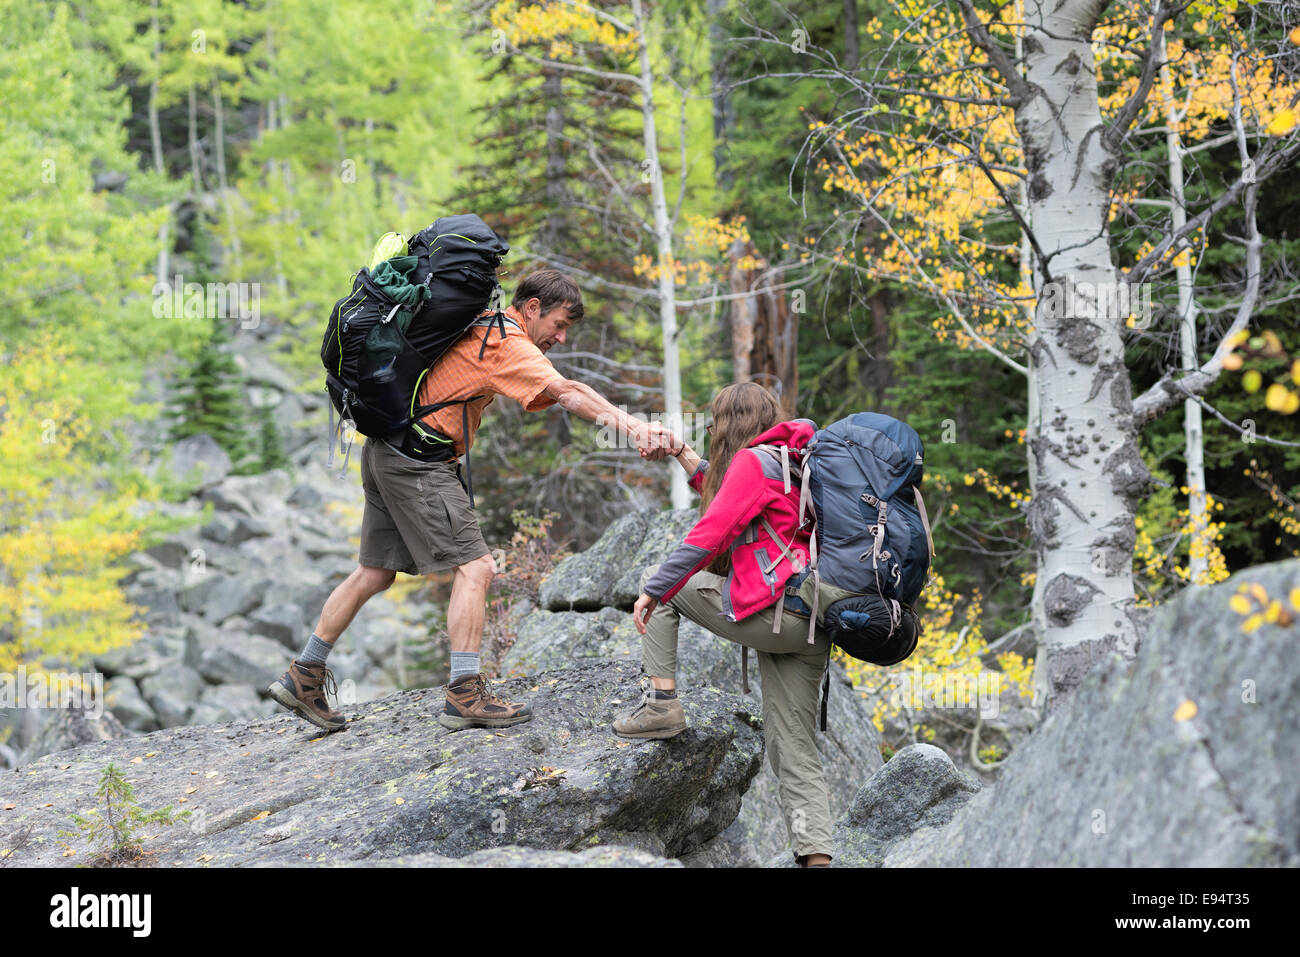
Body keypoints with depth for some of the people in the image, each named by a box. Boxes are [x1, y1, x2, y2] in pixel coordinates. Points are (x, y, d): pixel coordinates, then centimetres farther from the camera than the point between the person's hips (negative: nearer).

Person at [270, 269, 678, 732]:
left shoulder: (479, 327, 15)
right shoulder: (508, 344, -14)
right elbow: (569, 394, -28)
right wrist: (635, 426, -38)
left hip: (385, 450, 10)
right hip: (419, 461, -10)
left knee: (375, 572, 15)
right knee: (475, 566, -10)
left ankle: (303, 676, 19)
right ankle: (465, 695, -14)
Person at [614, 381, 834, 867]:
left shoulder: (754, 461, -4)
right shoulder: (795, 463, 23)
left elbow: (711, 533, -13)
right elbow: (726, 501, 37)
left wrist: (654, 590, -9)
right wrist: (684, 457, 40)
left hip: (769, 610, -9)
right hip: (809, 627, 9)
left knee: (660, 582, 13)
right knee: (793, 749, 6)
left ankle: (662, 701, 3)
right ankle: (816, 854, -5)